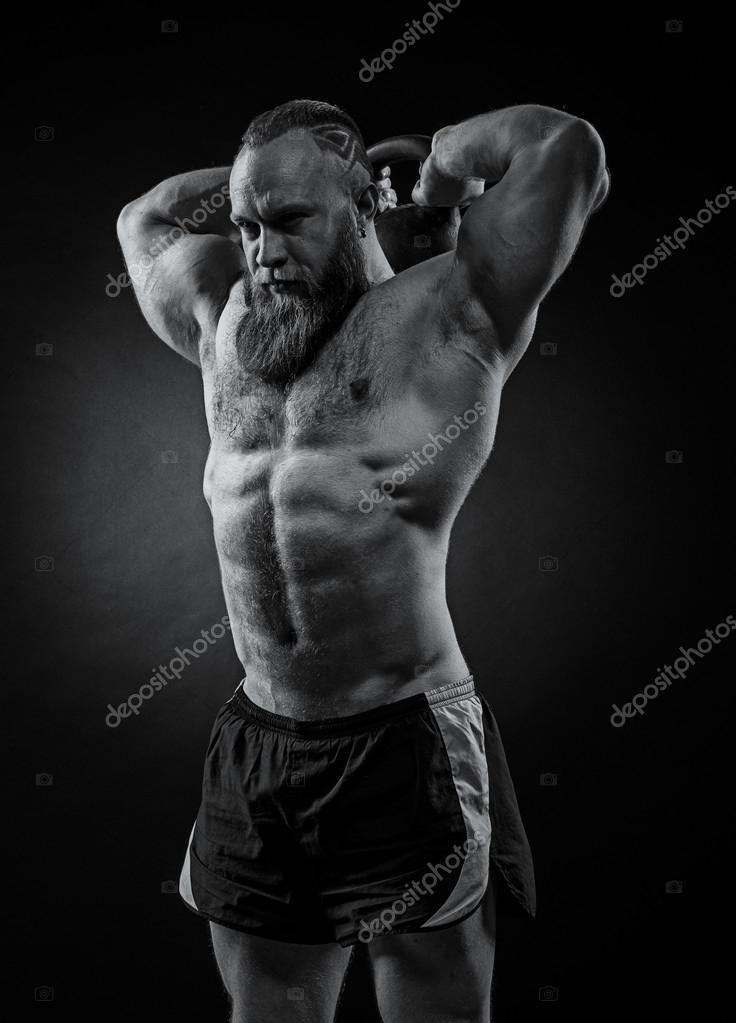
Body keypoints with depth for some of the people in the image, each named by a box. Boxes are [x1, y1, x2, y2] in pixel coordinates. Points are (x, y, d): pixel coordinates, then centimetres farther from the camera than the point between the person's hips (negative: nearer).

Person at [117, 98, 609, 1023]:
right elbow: (144, 217, 31)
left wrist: (439, 162, 6)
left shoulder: (444, 315, -3)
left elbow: (566, 147, -10)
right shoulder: (227, 324, 14)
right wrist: (255, 184, 22)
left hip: (405, 741, -5)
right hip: (256, 746, 6)